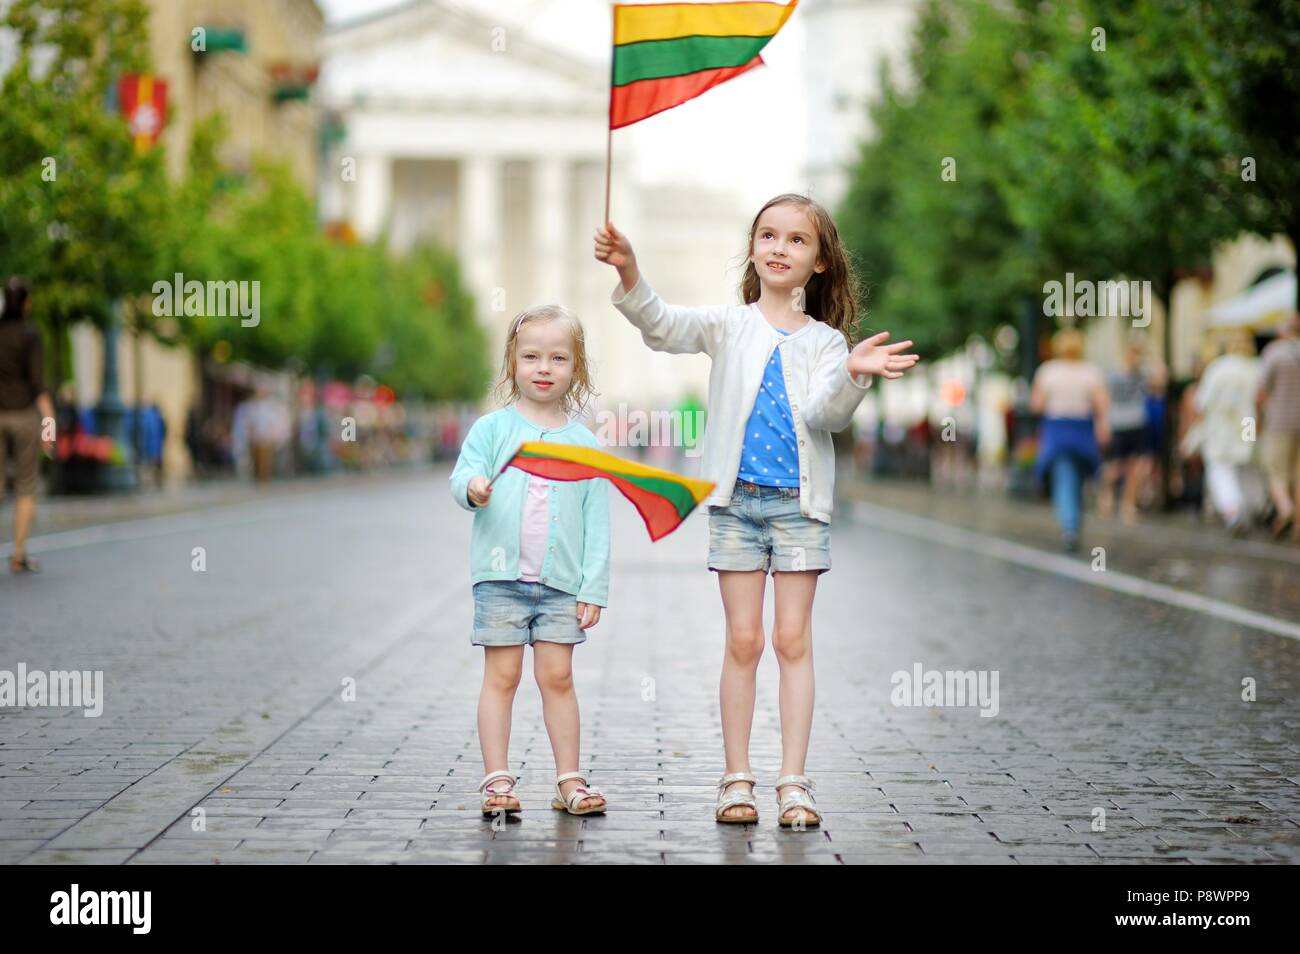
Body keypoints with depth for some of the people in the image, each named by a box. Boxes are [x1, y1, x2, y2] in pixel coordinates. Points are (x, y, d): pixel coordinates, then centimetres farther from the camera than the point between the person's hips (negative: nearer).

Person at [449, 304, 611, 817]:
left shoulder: (584, 443, 6)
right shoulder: (492, 427, 3)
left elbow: (596, 523, 6)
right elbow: (463, 474, -5)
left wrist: (593, 588, 1)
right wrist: (471, 487, -30)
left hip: (561, 581, 1)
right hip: (501, 574, -1)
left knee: (557, 676, 4)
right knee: (501, 676, 0)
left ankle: (569, 780, 11)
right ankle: (497, 779, 4)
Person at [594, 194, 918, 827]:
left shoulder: (825, 340, 4)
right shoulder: (729, 325, 5)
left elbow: (826, 414, -10)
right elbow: (662, 327, -11)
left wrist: (853, 374, -31)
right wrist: (628, 273, -29)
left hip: (799, 501, 0)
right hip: (736, 497, 0)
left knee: (793, 639, 0)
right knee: (742, 640, 2)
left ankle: (793, 782, 3)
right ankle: (737, 780, 8)